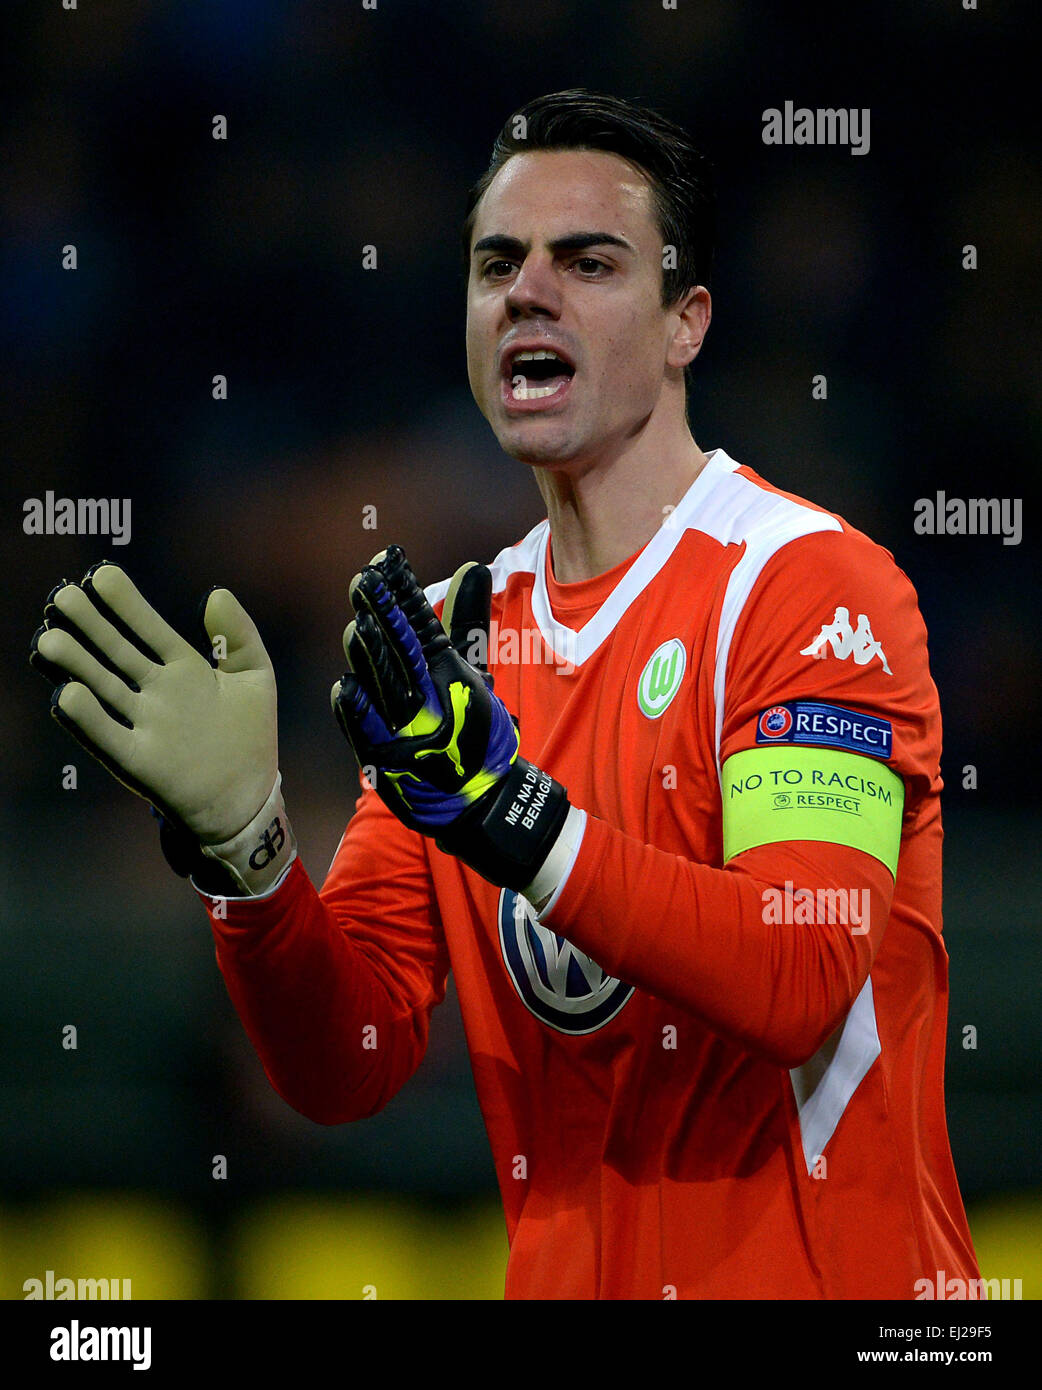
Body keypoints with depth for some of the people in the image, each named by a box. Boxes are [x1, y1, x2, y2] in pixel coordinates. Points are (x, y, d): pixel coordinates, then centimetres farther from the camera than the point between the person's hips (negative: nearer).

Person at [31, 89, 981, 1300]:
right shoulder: (454, 637, 9)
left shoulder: (808, 584, -7)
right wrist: (242, 843, -12)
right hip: (562, 1274, 5)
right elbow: (349, 1070, 4)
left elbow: (804, 984, -20)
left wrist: (505, 811, -26)